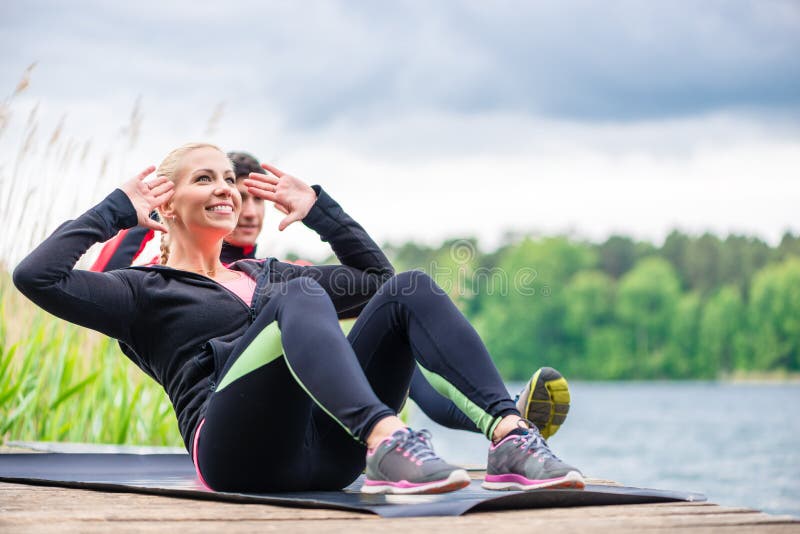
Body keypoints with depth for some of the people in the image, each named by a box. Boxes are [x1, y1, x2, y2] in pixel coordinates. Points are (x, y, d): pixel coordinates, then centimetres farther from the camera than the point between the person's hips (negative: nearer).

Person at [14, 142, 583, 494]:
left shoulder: (262, 274, 33)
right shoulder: (146, 290, 17)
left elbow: (377, 276, 37)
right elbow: (36, 276, 1)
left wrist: (318, 206, 33)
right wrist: (117, 210, 11)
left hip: (325, 450, 6)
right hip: (242, 452, -5)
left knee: (410, 289, -14)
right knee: (300, 295, -30)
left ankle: (509, 438, -35)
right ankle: (386, 444, -52)